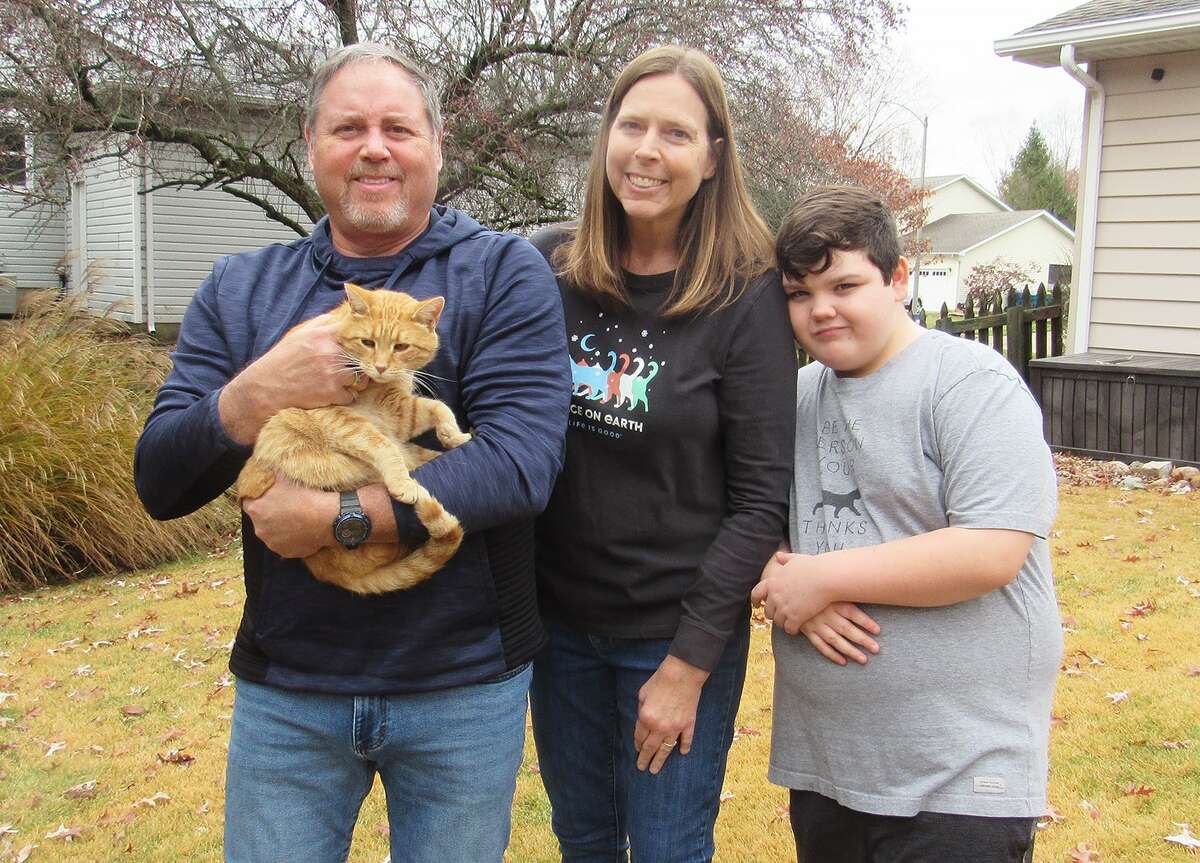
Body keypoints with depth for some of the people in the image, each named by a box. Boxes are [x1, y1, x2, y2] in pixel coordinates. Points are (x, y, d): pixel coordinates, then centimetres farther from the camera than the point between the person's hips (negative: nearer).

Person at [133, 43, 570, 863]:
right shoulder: (240, 290, 5)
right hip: (285, 686, 2)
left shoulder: (504, 273, -5)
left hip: (463, 685, -2)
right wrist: (252, 397, -19)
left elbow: (521, 460, -18)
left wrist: (339, 517, -24)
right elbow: (160, 485, 0)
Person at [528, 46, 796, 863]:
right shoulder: (548, 267, -3)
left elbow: (762, 496, -12)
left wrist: (689, 661, -13)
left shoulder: (745, 295, -12)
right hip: (558, 617, 4)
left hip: (676, 631, -3)